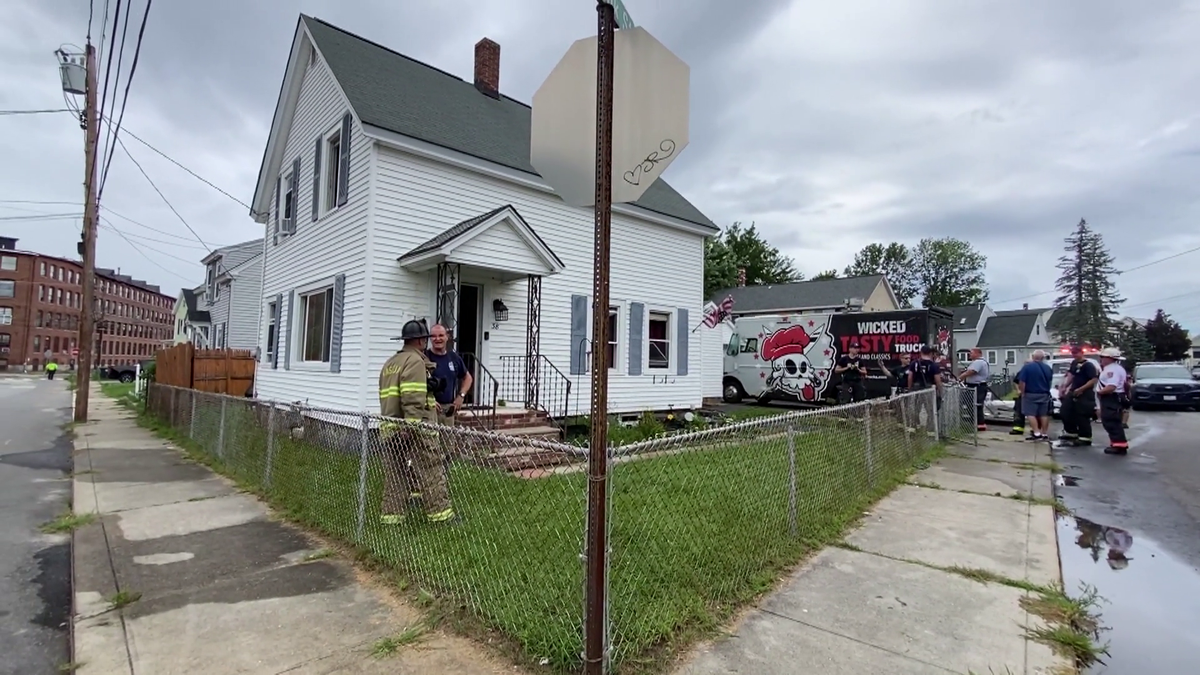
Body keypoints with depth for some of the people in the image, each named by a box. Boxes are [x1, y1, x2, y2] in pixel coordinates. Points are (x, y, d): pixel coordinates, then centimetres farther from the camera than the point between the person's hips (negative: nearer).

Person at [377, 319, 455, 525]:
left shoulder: (389, 364, 20)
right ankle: (440, 512, 2)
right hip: (413, 427, -9)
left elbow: (386, 396, 18)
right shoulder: (415, 361, -8)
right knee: (432, 471, -2)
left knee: (395, 473, 12)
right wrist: (416, 427, -21)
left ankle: (391, 514, 15)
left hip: (390, 427, 9)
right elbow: (413, 400, -19)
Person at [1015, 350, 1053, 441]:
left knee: (1031, 414, -4)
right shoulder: (1048, 368, 5)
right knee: (1044, 414, 11)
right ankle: (1044, 434, 15)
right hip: (1044, 395, 6)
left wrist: (1022, 392, -5)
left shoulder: (1027, 366, -12)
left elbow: (1022, 381, -16)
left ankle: (1036, 433, -12)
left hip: (1031, 394, -6)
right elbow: (1050, 381, 17)